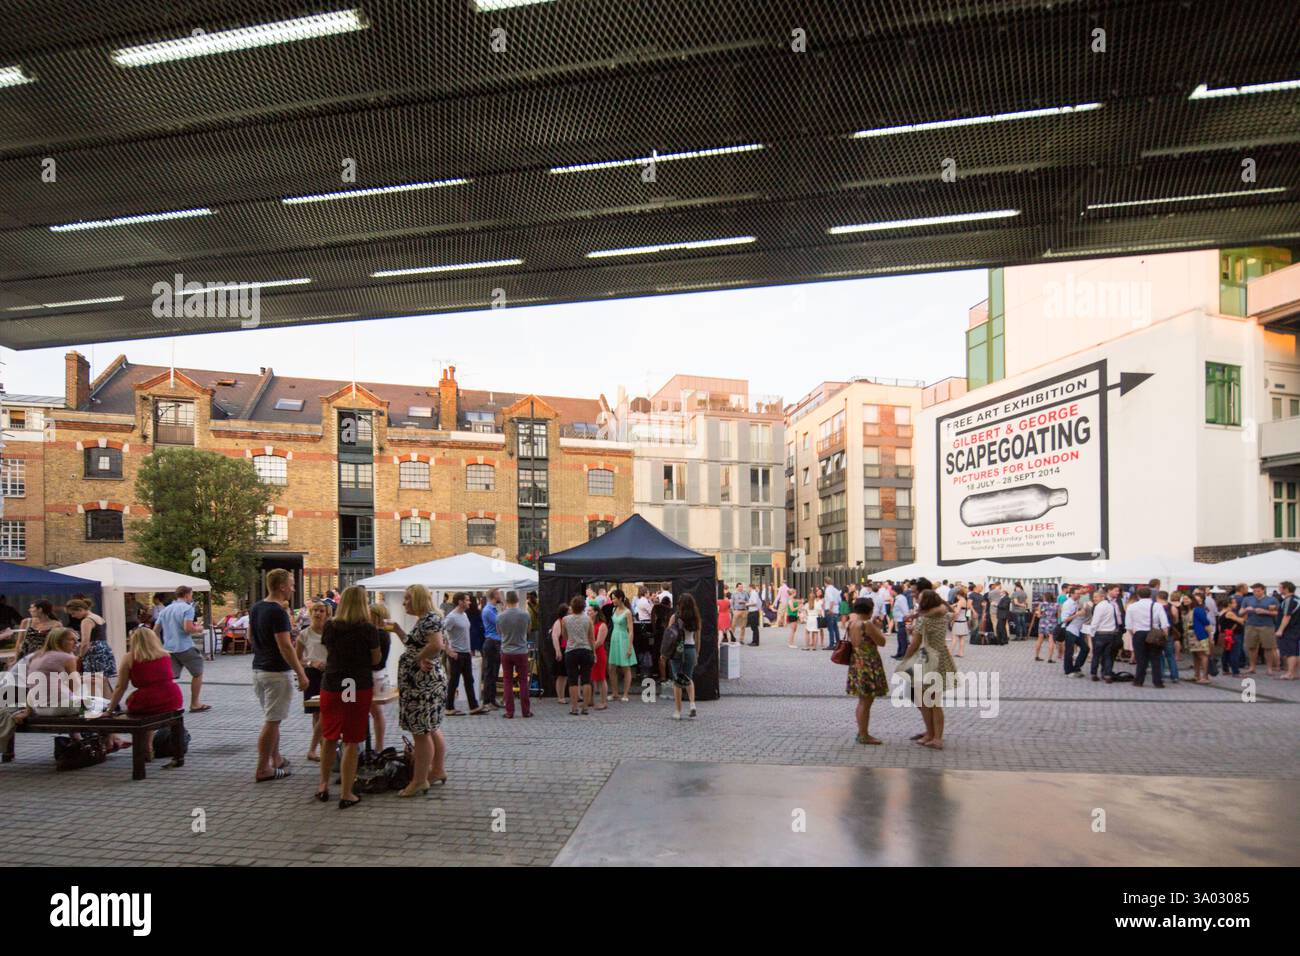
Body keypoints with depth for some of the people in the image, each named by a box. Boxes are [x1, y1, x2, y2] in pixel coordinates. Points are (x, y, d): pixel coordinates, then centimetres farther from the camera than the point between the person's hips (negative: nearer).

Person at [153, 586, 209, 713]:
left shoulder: (164, 610, 16)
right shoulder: (187, 608, -8)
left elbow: (155, 630, 16)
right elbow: (188, 628, -21)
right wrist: (198, 629, -1)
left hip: (168, 648, 6)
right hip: (185, 647, -6)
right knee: (197, 673, 10)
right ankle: (194, 704, 15)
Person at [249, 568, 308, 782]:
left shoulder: (256, 608, 8)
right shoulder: (278, 612, -20)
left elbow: (250, 637, 18)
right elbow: (285, 647, -23)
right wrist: (301, 674, -19)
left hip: (258, 669, 9)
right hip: (276, 672, -9)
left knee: (272, 718, 19)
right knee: (271, 721, -1)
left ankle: (276, 759, 29)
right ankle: (263, 769, 5)